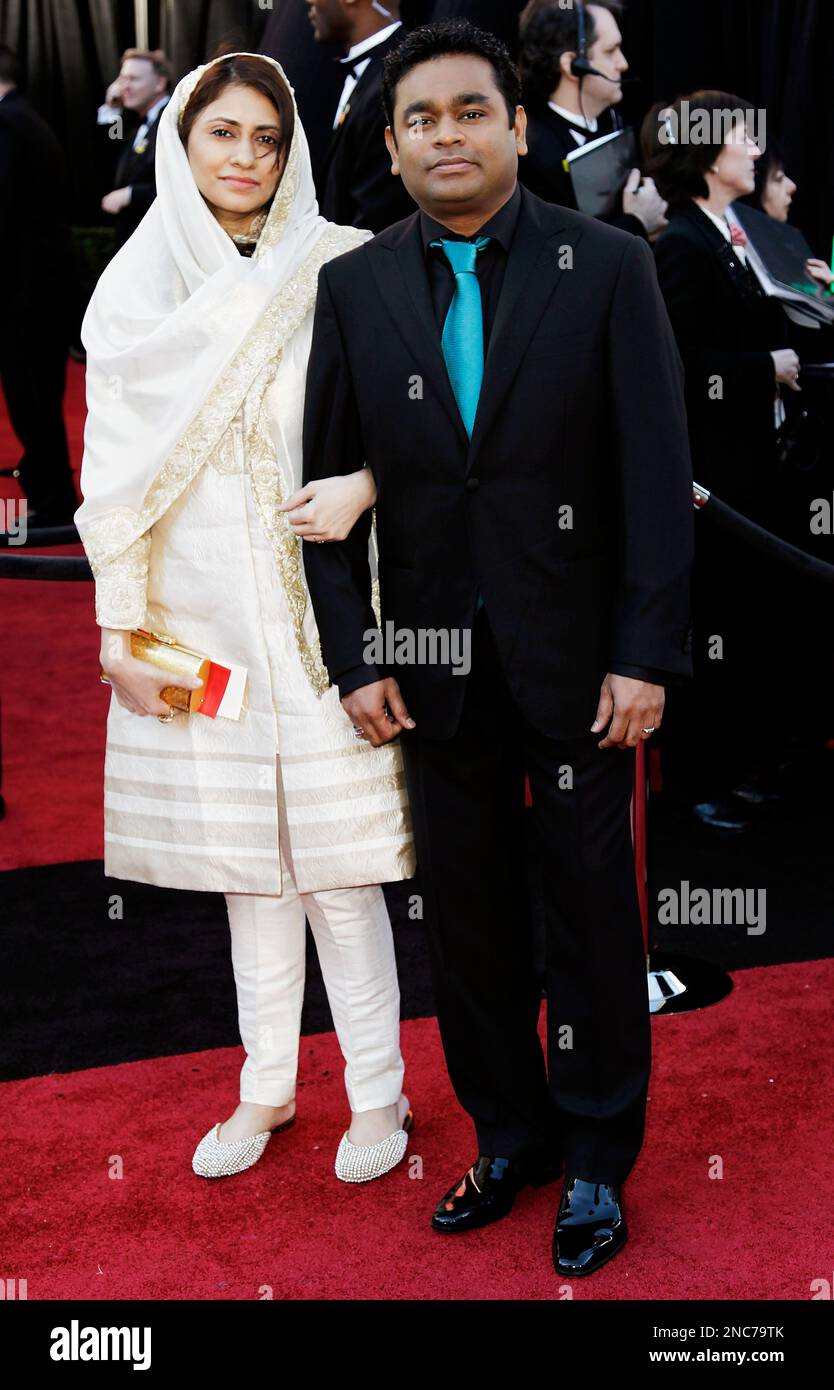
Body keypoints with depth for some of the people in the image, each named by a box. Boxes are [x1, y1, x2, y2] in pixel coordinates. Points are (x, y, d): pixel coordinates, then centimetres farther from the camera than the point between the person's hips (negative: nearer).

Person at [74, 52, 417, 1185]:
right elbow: (114, 467, 4)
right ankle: (269, 1087, 26)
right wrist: (119, 624, -1)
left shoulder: (340, 270, 1)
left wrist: (365, 487, -16)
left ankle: (377, 1092, 15)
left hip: (317, 603, -2)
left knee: (334, 858, -1)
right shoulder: (136, 287, 6)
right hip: (200, 612, 2)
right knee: (246, 859, 12)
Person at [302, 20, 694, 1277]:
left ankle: (596, 1159, 23)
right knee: (469, 913, 11)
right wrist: (354, 658, -2)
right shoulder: (354, 287, 3)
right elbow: (328, 486, 4)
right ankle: (509, 1136, 28)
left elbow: (657, 471, -6)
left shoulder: (608, 266, -4)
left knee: (593, 911, 7)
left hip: (577, 654, -2)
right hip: (434, 659, 2)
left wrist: (647, 654, -11)